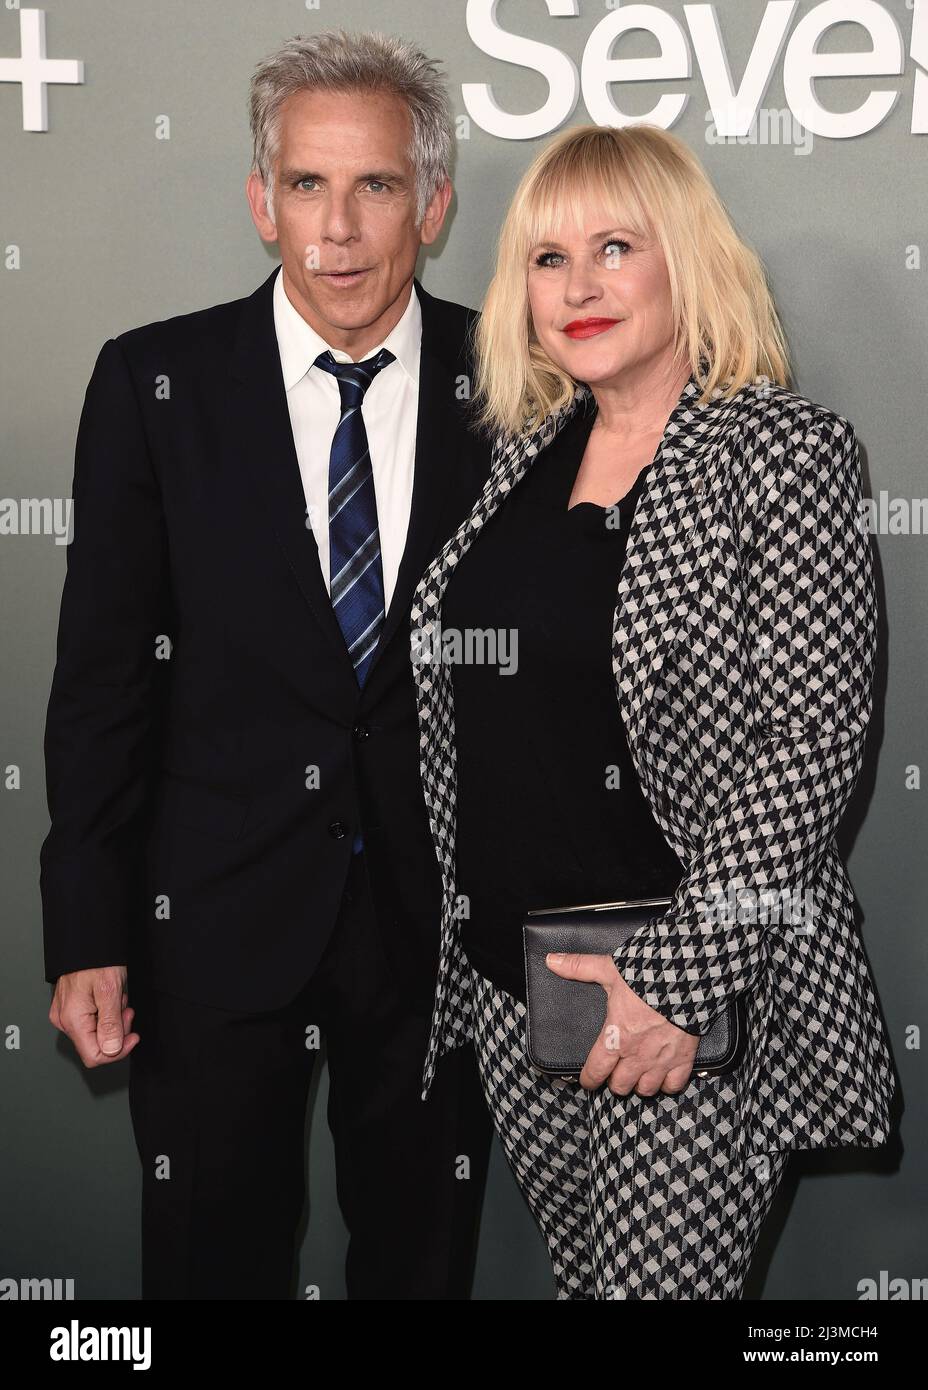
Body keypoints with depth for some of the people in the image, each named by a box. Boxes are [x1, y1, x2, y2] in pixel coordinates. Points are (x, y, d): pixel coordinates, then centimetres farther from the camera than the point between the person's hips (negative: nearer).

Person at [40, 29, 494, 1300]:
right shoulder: (155, 383, -5)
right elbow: (103, 671, -4)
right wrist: (87, 932, -6)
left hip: (443, 910, 1)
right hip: (218, 911, 0)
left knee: (424, 1254, 18)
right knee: (212, 1256, 15)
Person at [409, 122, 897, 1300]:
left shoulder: (781, 452, -10)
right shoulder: (525, 454, 8)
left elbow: (812, 742, -16)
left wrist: (679, 978, -20)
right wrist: (466, 916, 10)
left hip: (694, 986, -5)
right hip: (507, 971, 6)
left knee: (665, 1277, 2)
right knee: (577, 1268, 16)